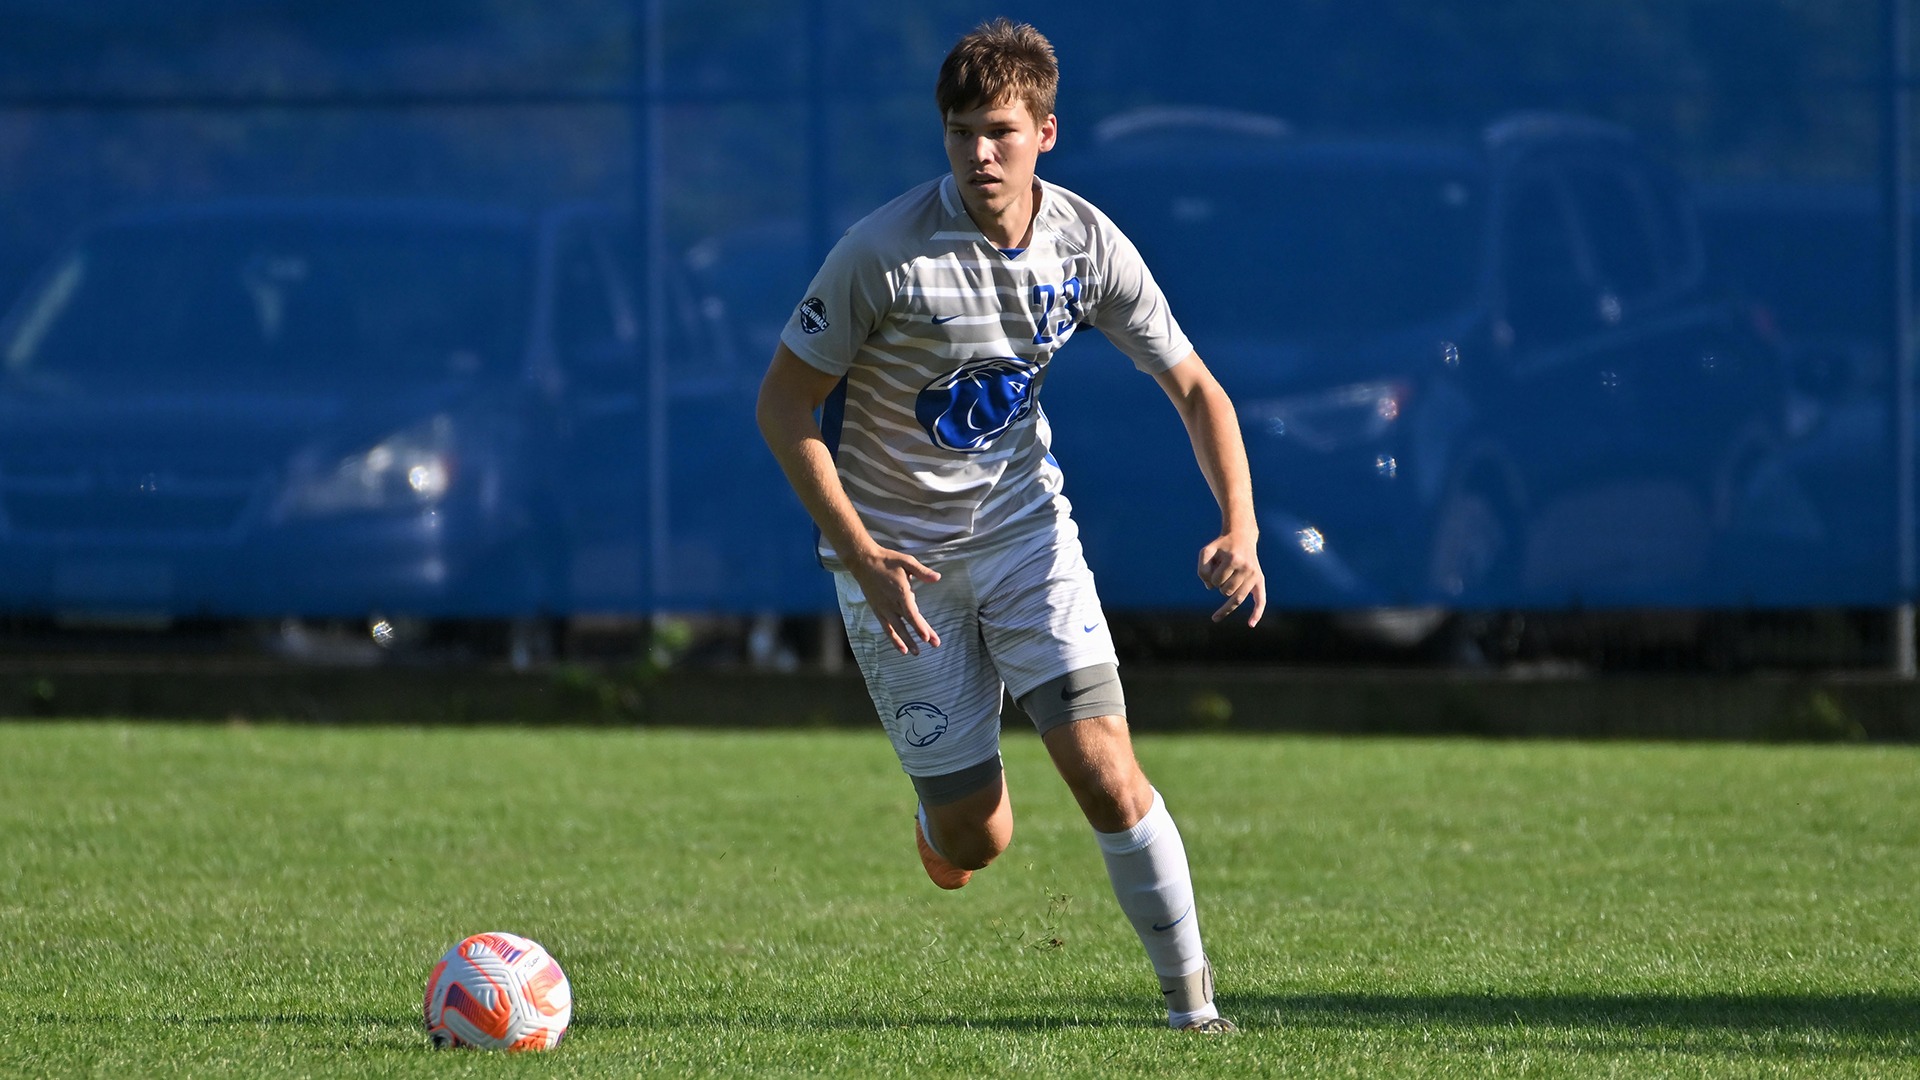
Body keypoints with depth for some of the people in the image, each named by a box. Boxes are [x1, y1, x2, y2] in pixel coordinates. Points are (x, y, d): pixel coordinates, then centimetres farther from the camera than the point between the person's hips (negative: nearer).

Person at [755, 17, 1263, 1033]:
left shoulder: (1087, 244, -9)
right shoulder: (884, 252, -21)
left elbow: (1193, 388, 1)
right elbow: (783, 405, -13)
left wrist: (1240, 529, -14)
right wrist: (860, 553, -22)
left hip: (1023, 522, 2)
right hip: (897, 549, -2)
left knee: (1105, 771, -16)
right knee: (974, 842, -1)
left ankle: (1191, 999, -3)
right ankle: (938, 811, 37)